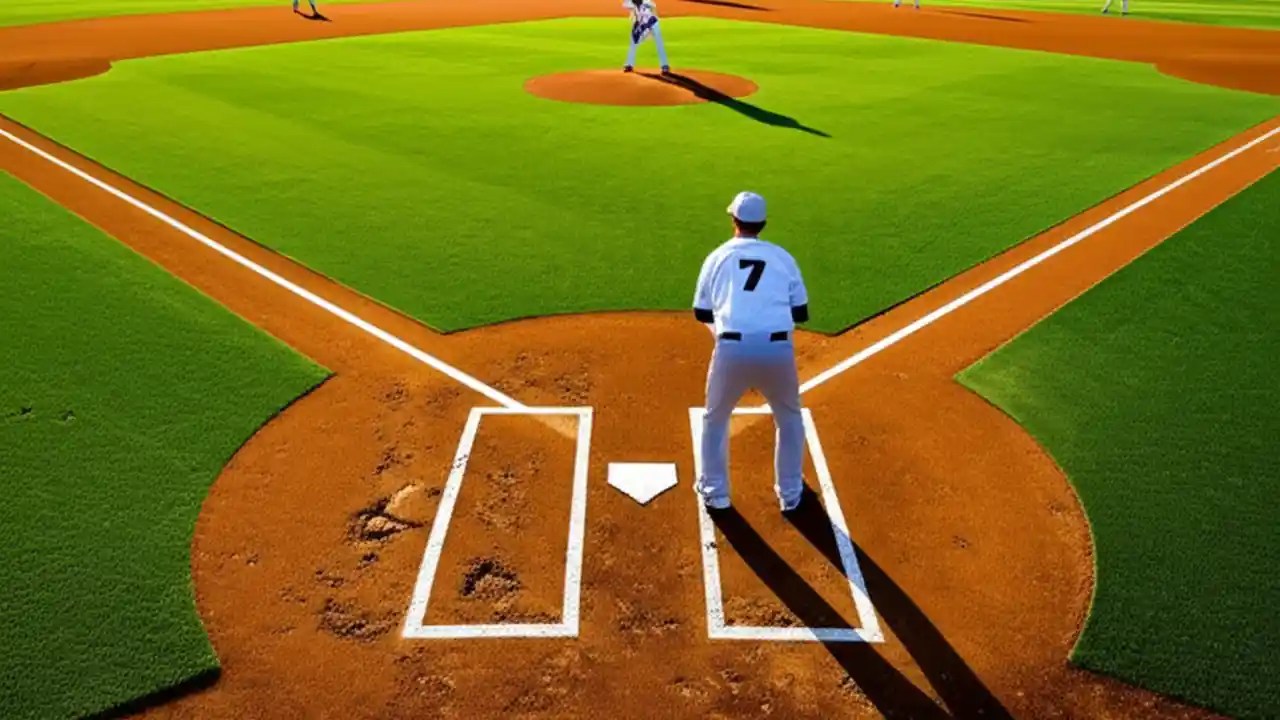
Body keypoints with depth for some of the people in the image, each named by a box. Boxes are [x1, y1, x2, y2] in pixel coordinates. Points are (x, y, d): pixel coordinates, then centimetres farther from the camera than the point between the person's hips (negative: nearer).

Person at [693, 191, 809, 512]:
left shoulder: (718, 256, 14)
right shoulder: (782, 256, 15)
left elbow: (701, 313, 16)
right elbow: (801, 313, 13)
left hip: (732, 349, -1)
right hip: (777, 349, 1)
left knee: (715, 419, 25)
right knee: (789, 419, 27)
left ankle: (715, 492, 31)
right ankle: (790, 493, 34)